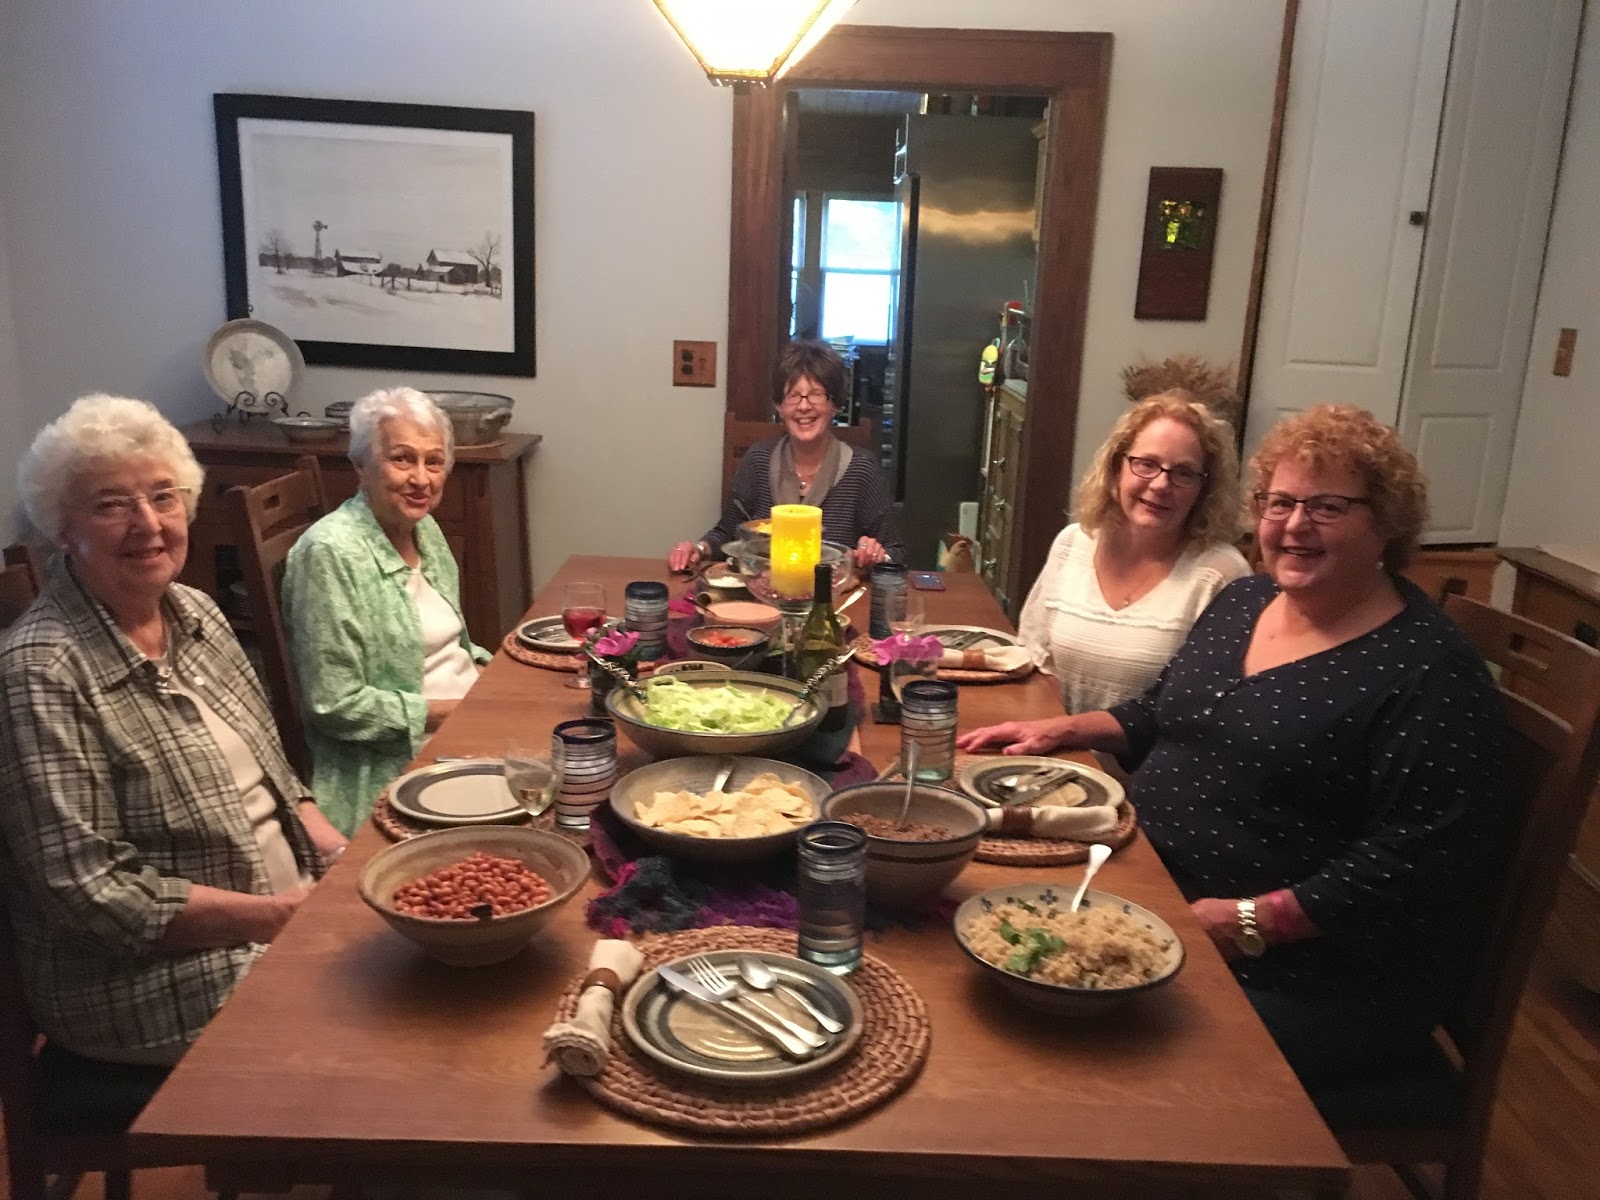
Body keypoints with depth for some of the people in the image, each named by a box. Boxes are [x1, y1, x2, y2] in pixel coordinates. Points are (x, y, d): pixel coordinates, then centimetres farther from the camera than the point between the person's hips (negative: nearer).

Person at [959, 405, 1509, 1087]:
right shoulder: (1242, 601, 10)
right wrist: (1062, 731, 9)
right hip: (1154, 899, 7)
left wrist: (1253, 921, -23)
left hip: (1305, 975, -7)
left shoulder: (1429, 671, -14)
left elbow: (1415, 861, -20)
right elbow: (1164, 715, 24)